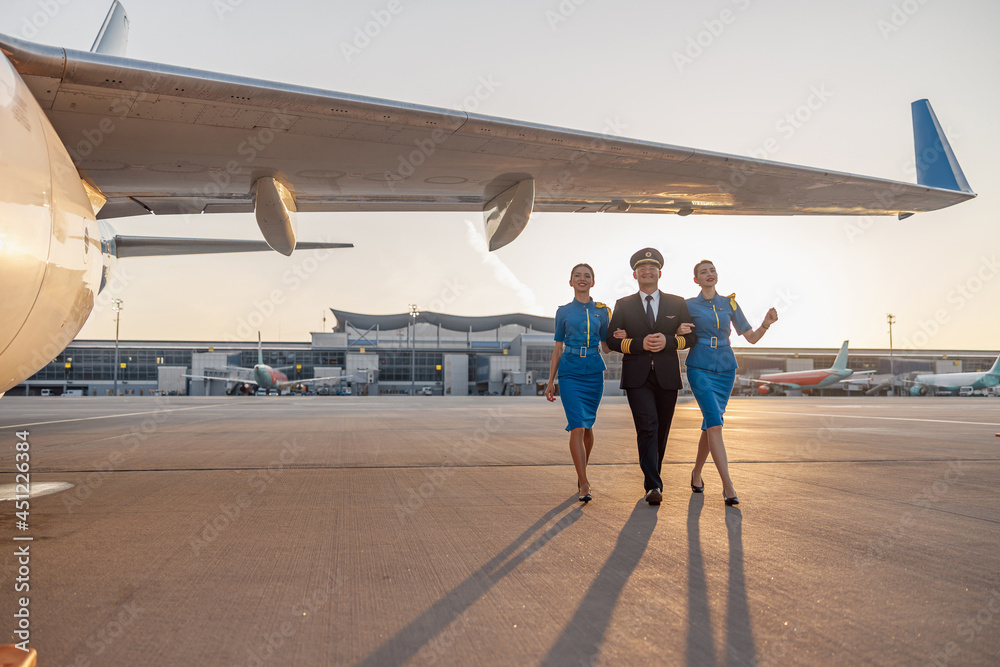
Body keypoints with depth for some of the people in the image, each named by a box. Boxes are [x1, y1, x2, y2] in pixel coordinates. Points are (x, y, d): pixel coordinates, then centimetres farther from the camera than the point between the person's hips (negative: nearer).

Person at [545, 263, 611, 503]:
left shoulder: (602, 310, 10)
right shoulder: (563, 312, 7)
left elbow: (606, 347, 12)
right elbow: (558, 348, 9)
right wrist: (551, 380, 6)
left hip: (594, 372, 2)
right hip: (570, 372, -2)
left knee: (588, 426, 11)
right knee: (577, 427, -12)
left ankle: (582, 473, 33)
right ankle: (584, 484, -11)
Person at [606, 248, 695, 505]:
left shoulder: (677, 303, 10)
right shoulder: (623, 305, 8)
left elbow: (691, 336, 6)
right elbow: (612, 340, 1)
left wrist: (667, 341, -13)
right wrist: (640, 344, -15)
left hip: (667, 377, 2)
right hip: (637, 377, -2)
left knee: (662, 431, 10)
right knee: (647, 428, -16)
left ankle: (652, 478, 29)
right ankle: (654, 486, -16)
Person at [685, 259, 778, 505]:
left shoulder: (730, 303, 10)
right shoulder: (688, 305, 2)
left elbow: (751, 337, 8)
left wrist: (766, 323, -10)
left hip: (725, 369, 3)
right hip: (700, 368, -3)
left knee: (710, 425, 8)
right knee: (715, 422, -17)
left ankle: (696, 473, 30)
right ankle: (728, 486, -18)